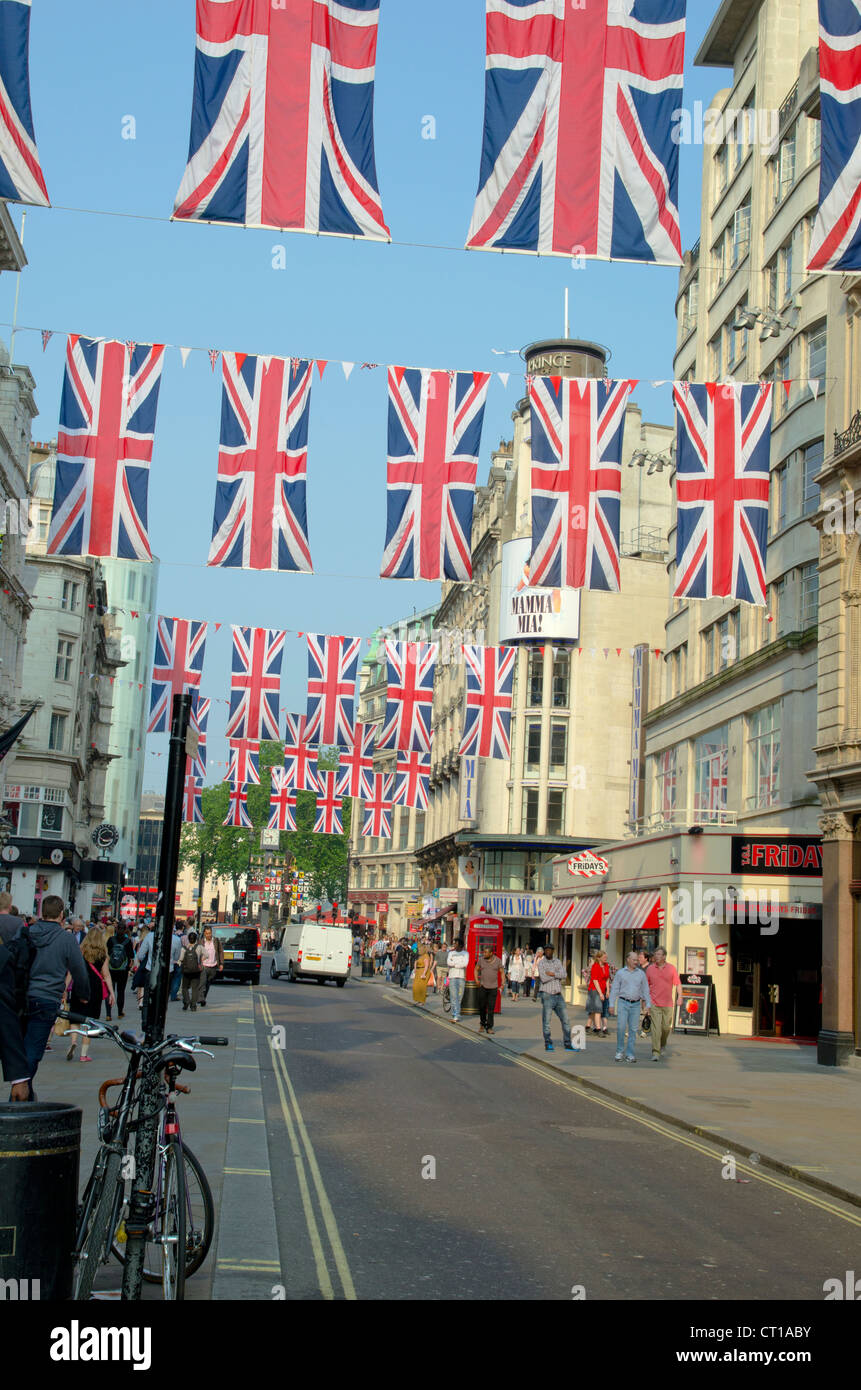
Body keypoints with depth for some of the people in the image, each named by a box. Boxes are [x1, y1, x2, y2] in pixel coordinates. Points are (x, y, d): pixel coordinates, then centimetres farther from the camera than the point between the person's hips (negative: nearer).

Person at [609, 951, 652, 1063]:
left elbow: (645, 990, 10)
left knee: (633, 1029, 1)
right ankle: (620, 1051, 4)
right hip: (623, 1003, -2)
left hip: (636, 1004, 2)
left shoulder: (641, 973, 9)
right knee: (621, 1027, -10)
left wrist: (648, 1005, 3)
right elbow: (614, 989, 5)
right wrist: (612, 1004, 0)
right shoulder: (620, 973, 4)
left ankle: (630, 1054, 7)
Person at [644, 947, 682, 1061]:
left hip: (668, 1004, 1)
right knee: (656, 1028, -9)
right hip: (654, 1004, -1)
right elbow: (646, 985, 11)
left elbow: (678, 984, 3)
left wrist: (679, 997, -11)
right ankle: (655, 1053, -9)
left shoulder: (671, 968, 3)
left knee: (666, 1027, 8)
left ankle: (663, 1045, 37)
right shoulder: (650, 969, 4)